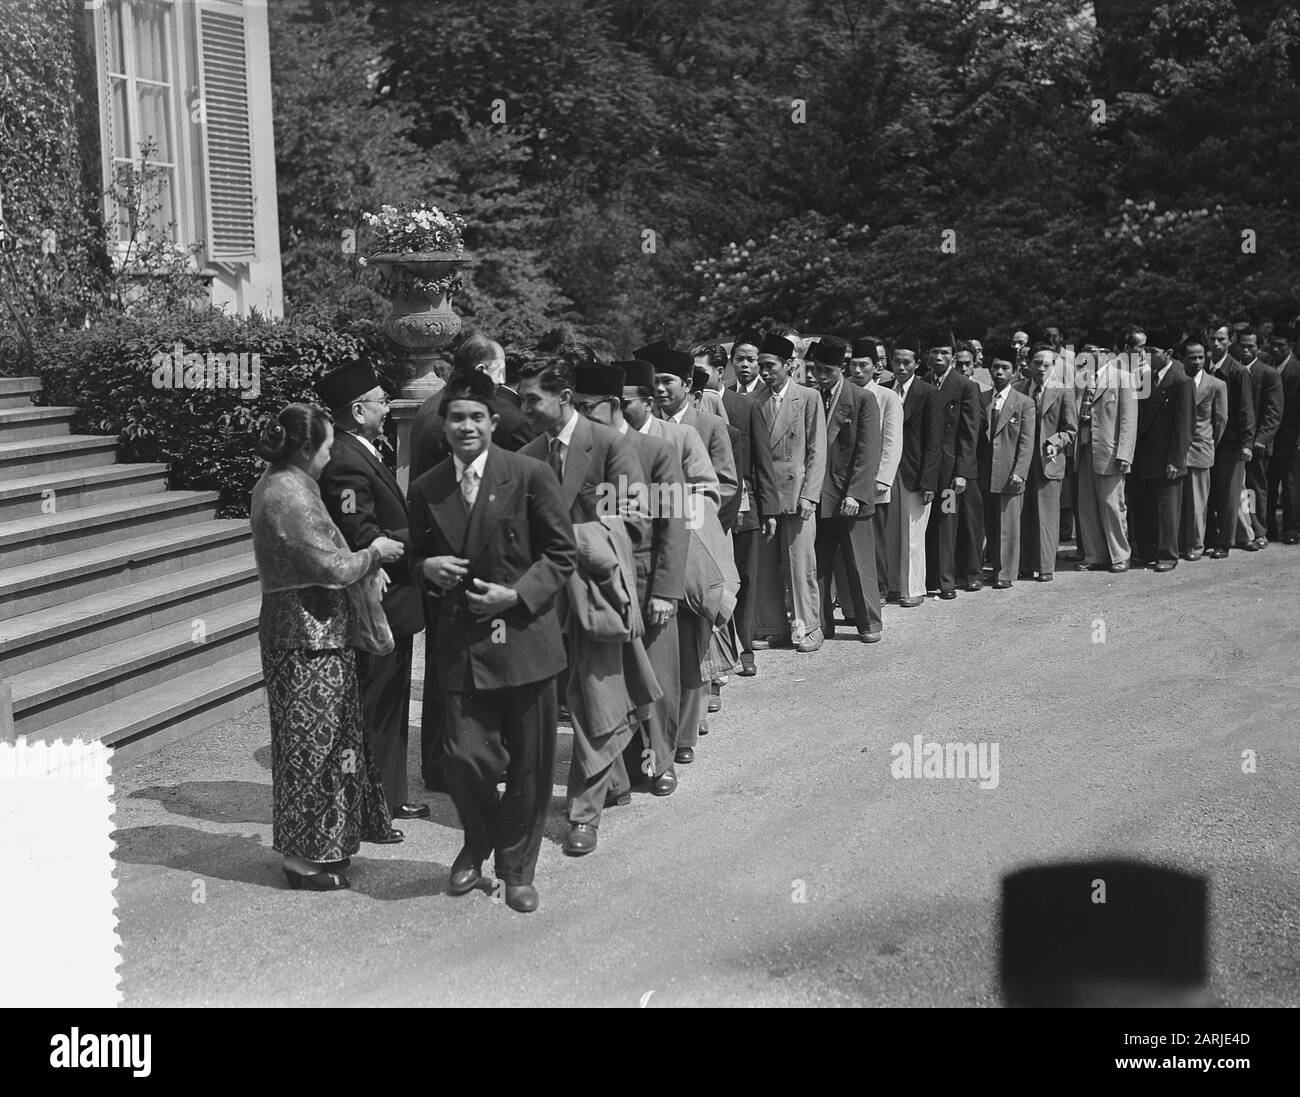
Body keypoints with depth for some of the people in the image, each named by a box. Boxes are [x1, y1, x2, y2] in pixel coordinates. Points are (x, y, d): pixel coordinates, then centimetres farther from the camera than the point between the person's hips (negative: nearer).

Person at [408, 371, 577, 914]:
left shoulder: (530, 475, -4)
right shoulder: (426, 490, 6)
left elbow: (562, 554, -2)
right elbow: (415, 558, 18)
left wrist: (517, 594, -14)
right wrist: (427, 568, -5)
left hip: (524, 636, -1)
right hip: (460, 643, 2)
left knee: (529, 765, 7)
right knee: (465, 756, -4)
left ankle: (517, 868, 28)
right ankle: (477, 846, 28)